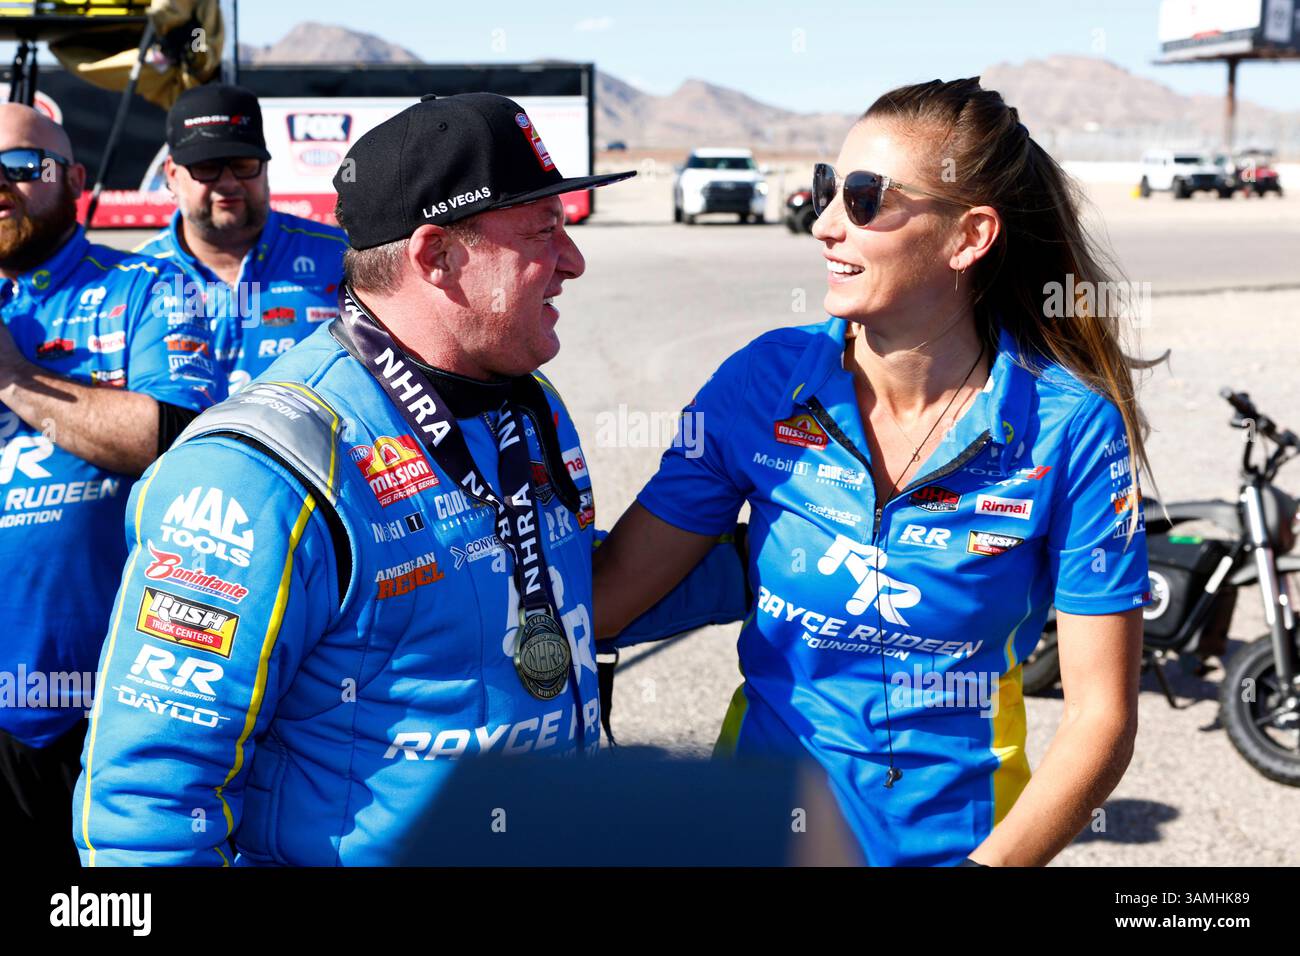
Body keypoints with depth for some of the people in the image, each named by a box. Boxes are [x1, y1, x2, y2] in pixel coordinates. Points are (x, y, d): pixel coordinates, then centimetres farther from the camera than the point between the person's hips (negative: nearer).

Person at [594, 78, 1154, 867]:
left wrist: (989, 863, -23)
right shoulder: (766, 380, -11)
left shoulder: (1072, 427, -16)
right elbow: (602, 598, -11)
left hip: (962, 833, -2)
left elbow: (1101, 715, -13)